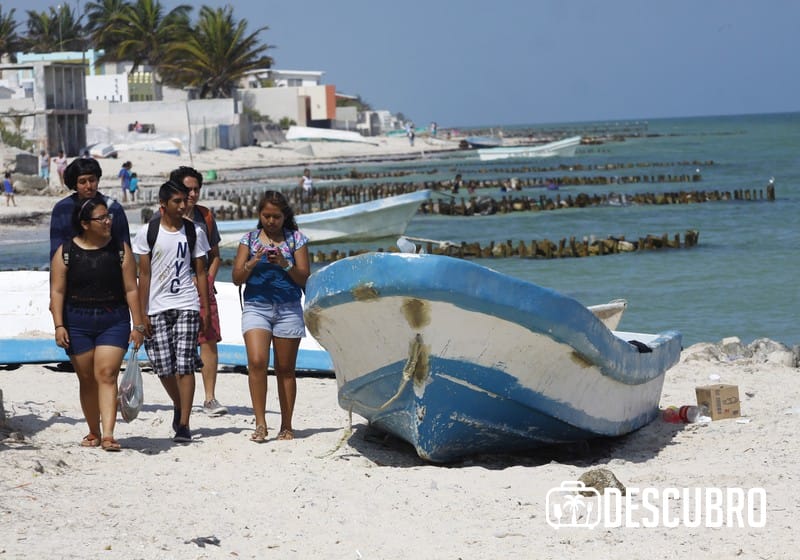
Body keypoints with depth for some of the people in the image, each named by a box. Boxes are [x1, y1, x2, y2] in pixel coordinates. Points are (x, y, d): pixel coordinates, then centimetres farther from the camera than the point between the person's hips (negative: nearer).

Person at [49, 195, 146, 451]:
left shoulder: (120, 250, 2)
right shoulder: (65, 253, 0)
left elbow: (131, 290, 2)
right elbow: (57, 292, -1)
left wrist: (138, 326, -1)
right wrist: (59, 325, -10)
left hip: (114, 321, -1)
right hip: (77, 322, 1)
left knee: (106, 374, -13)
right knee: (87, 379, 7)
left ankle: (108, 434, -19)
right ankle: (93, 432, 21)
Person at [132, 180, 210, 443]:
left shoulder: (194, 232, 5)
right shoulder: (148, 232, 1)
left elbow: (200, 272, 9)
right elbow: (144, 274, 2)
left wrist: (205, 308, 4)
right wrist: (141, 312, -2)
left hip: (186, 305, 0)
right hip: (157, 307, 0)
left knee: (184, 365, -9)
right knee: (163, 367, 1)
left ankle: (184, 424, -5)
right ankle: (179, 406, 30)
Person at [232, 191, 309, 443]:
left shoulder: (296, 239, 5)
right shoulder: (249, 239, 8)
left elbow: (304, 278, 1)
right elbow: (237, 278, 4)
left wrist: (285, 264, -15)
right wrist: (253, 262, -14)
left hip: (288, 309, 0)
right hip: (256, 306, 0)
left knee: (285, 369, 4)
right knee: (257, 362, -17)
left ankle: (286, 426, 11)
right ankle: (260, 423, -15)